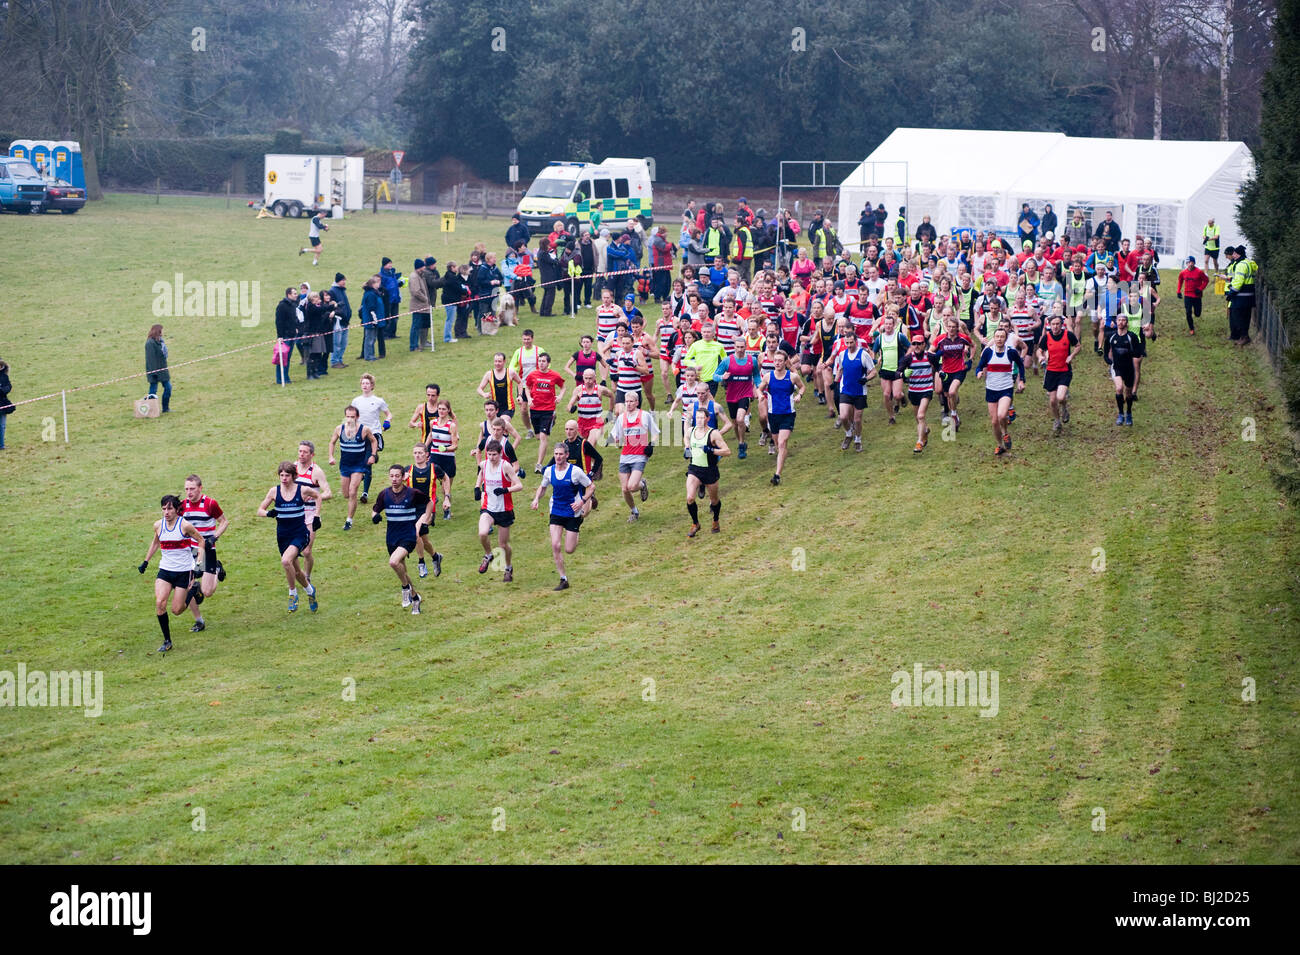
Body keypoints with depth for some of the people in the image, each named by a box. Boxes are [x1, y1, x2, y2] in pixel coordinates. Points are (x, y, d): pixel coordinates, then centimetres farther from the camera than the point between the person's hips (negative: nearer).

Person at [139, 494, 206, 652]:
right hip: (165, 569, 3)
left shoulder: (185, 525, -13)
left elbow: (200, 540, 0)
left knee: (176, 610, -2)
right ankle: (167, 641, -5)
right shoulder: (158, 525, -1)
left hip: (184, 571, -3)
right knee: (159, 603, -17)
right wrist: (146, 561, 19)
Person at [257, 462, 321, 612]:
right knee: (295, 570, 14)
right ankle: (310, 590, 41)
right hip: (283, 536, 4)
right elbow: (260, 511, 4)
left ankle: (293, 594, -9)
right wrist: (269, 513, -19)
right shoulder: (274, 491, -2)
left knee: (286, 561, -28)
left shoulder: (302, 490, -8)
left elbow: (319, 496, 12)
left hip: (299, 533, -4)